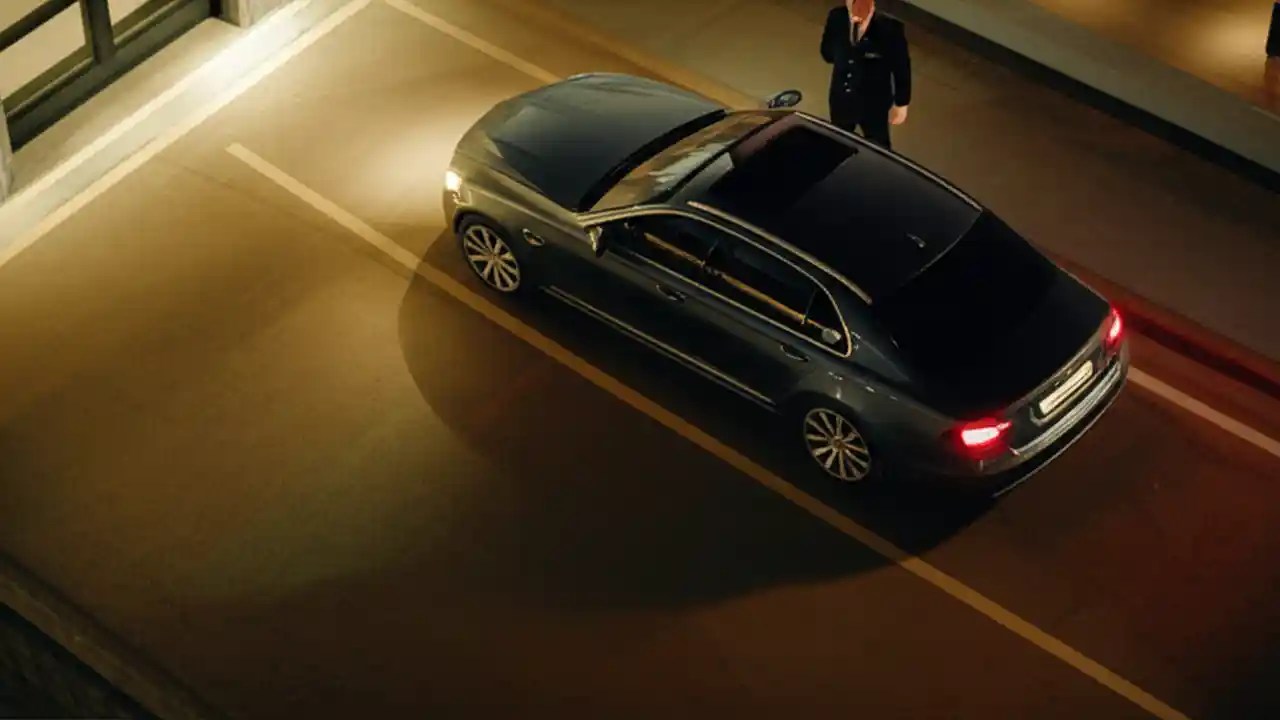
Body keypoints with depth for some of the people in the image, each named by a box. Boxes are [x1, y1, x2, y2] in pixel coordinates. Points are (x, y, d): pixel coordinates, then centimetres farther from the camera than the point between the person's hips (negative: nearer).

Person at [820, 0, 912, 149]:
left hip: (874, 105, -3)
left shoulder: (890, 28, -28)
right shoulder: (836, 18, -17)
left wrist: (901, 104, -5)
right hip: (841, 101, 3)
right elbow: (827, 54, -8)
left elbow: (901, 68, -15)